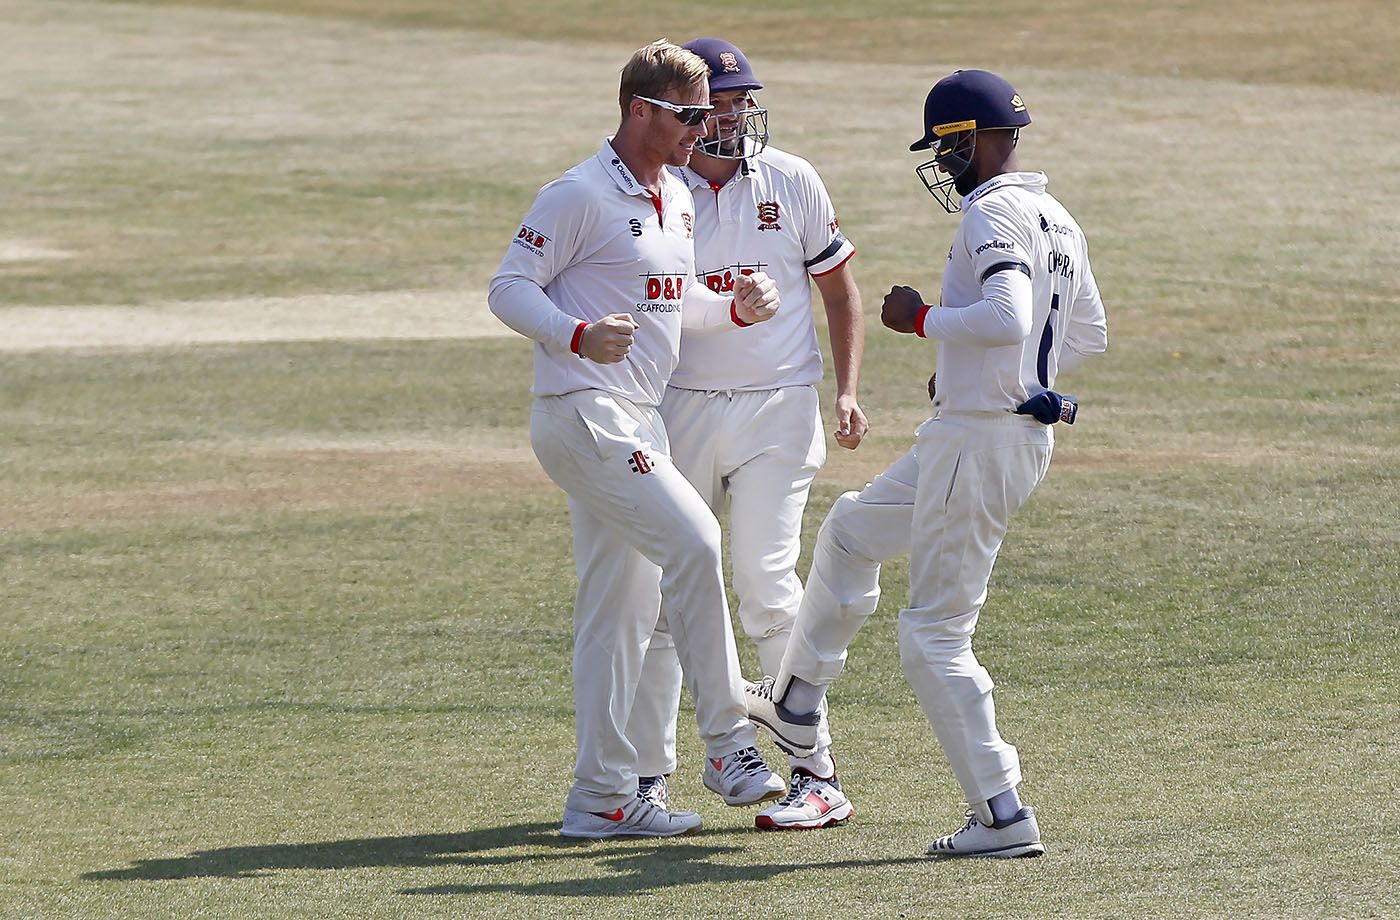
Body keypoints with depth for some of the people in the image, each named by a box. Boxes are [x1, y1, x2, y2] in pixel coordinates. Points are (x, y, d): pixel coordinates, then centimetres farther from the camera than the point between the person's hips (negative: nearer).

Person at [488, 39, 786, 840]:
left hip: (640, 424, 10)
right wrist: (580, 336, -28)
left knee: (622, 608, 9)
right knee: (692, 542, -19)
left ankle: (603, 799, 13)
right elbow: (510, 288, -12)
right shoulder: (580, 196, -12)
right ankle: (729, 745, -12)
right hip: (584, 415, -9)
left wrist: (737, 309, 6)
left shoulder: (678, 201, 15)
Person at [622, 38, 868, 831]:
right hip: (681, 408, 2)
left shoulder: (792, 183, 1)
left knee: (767, 581, -12)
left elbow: (840, 290, 8)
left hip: (777, 405, -2)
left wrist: (847, 392, -3)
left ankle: (817, 775, -9)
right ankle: (650, 774, 14)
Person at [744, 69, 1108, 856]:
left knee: (937, 634, -3)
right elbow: (1089, 334, 21)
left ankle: (1004, 815, -3)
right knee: (852, 530, 29)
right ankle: (798, 702, 42)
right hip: (1029, 435, 10)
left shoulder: (993, 214, -18)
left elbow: (1006, 318, -32)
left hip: (978, 438, -10)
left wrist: (922, 319, -17)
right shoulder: (1060, 222, 12)